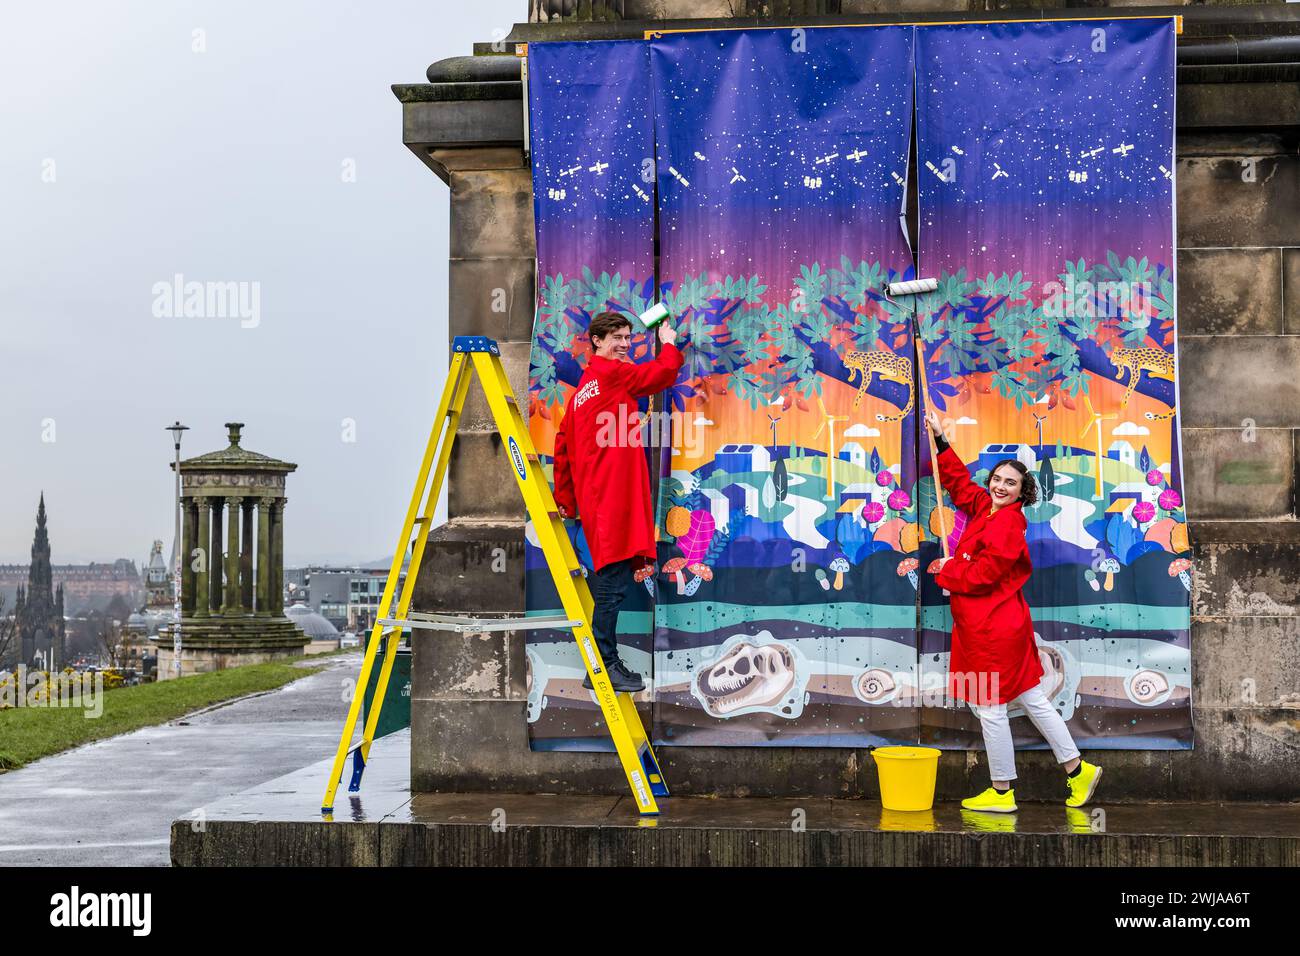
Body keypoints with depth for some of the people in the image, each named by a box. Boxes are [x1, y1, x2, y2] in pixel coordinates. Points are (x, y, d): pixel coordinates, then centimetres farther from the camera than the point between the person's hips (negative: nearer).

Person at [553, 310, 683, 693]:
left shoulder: (581, 389, 21)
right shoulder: (611, 373, -5)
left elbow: (563, 445, 22)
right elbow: (664, 373, -9)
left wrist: (566, 500, 24)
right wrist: (669, 344, 13)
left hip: (594, 498, 10)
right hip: (613, 496, -10)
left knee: (610, 581, 13)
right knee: (613, 581, -9)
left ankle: (605, 663, 17)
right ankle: (603, 667, -8)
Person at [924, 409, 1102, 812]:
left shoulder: (1008, 525, -17)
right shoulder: (984, 508, 9)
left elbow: (982, 574, -20)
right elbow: (958, 481, 24)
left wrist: (946, 570, -4)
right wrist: (940, 440, 21)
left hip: (993, 630, -10)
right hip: (1002, 624, 10)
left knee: (991, 709, 0)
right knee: (1032, 700, 15)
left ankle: (1001, 793, 11)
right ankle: (1077, 770, 21)